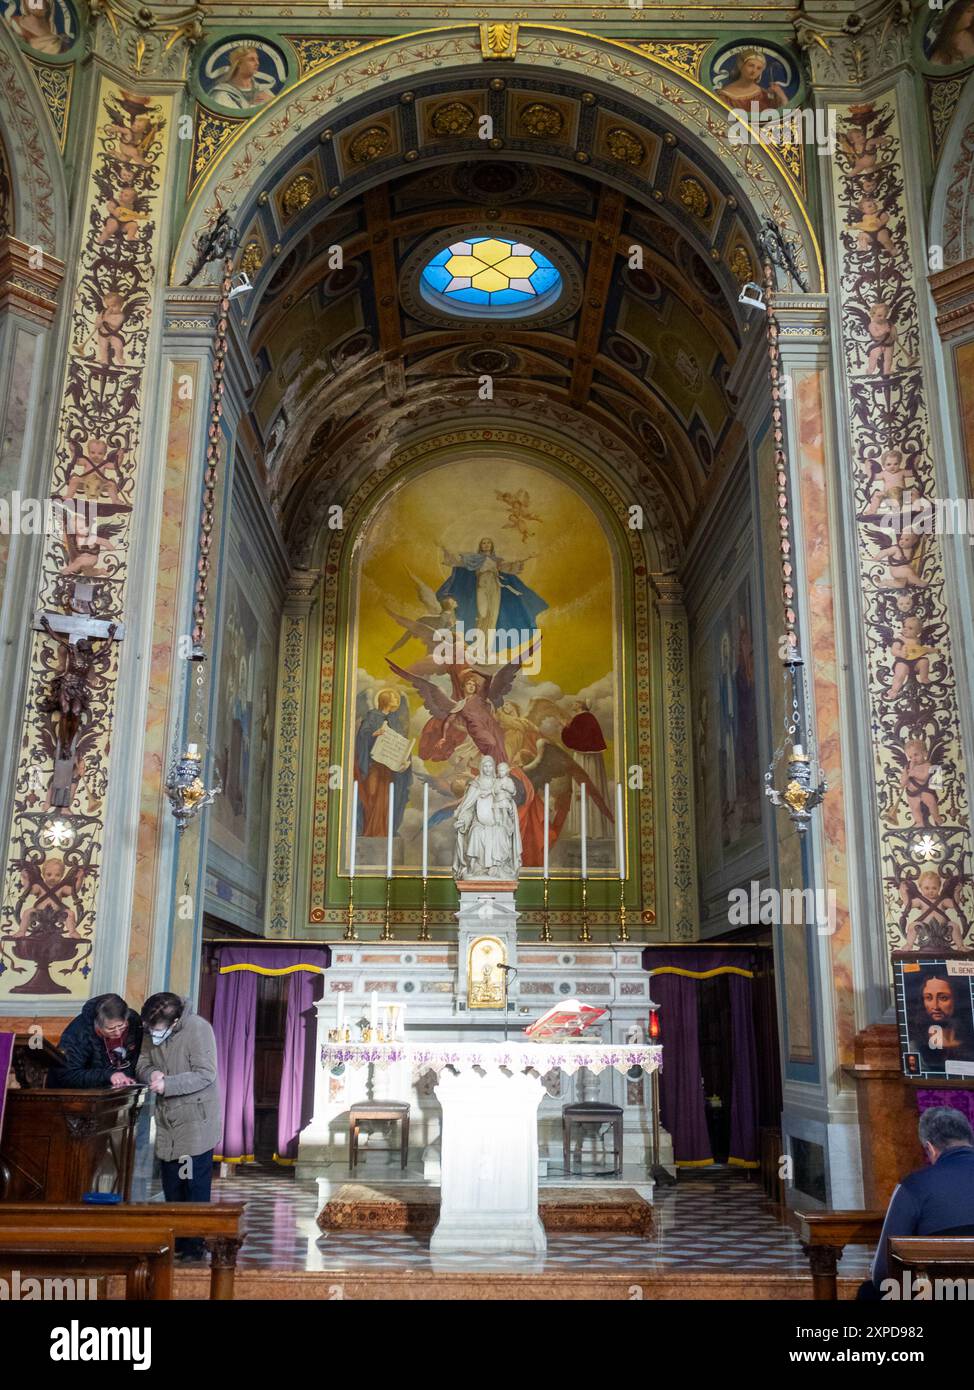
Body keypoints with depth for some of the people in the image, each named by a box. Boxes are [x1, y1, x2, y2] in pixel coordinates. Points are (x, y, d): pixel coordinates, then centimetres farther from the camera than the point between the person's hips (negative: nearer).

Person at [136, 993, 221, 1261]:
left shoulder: (197, 1028, -19)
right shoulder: (151, 1032, 2)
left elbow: (205, 1074, -21)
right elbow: (142, 1063, 9)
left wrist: (167, 1084, -26)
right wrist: (151, 1073, -14)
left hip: (196, 1121, -7)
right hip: (167, 1121, 7)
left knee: (195, 1187, -2)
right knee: (171, 1188, 14)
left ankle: (194, 1246, 7)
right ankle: (176, 1242, 26)